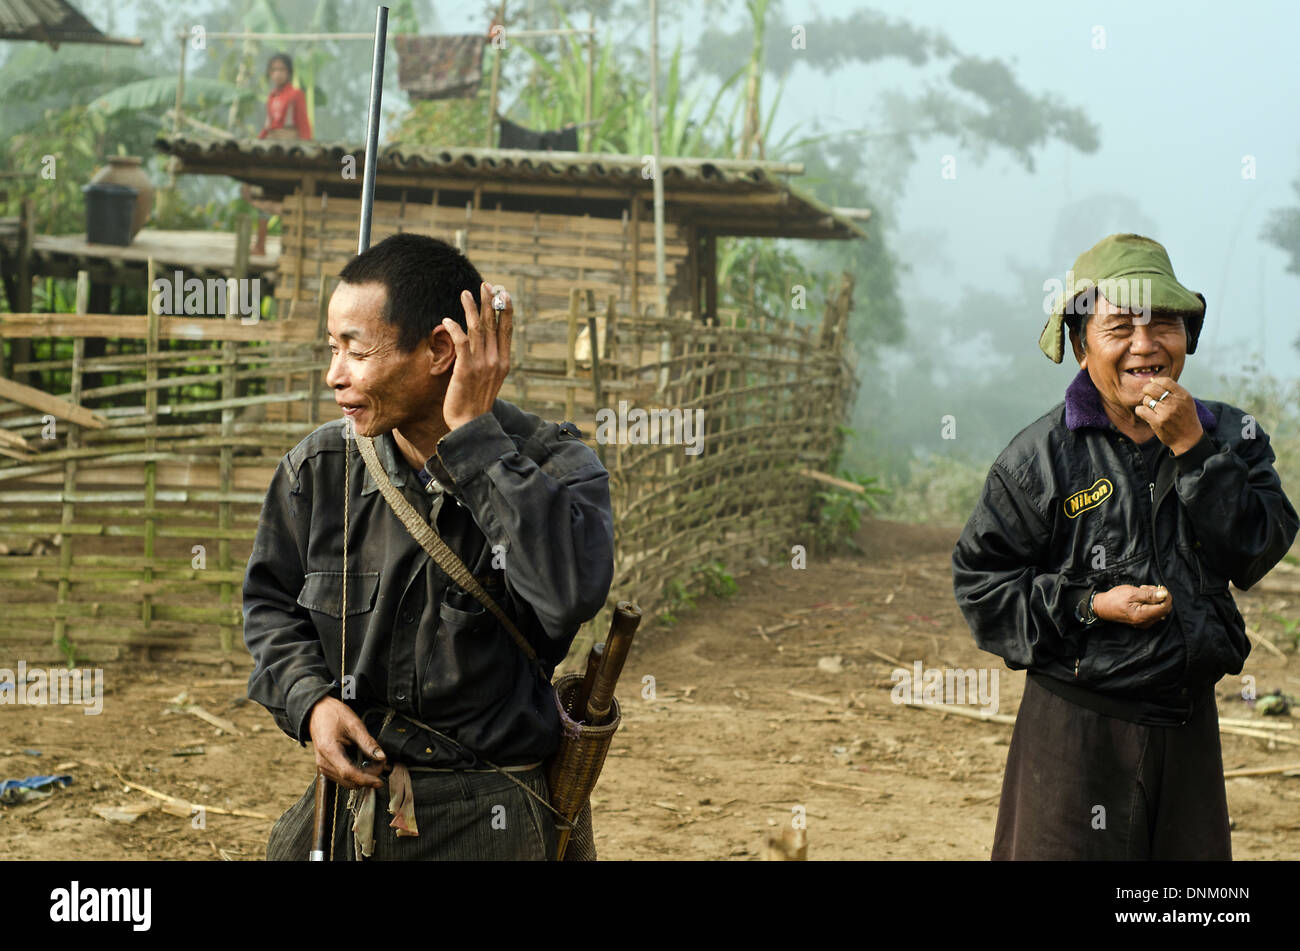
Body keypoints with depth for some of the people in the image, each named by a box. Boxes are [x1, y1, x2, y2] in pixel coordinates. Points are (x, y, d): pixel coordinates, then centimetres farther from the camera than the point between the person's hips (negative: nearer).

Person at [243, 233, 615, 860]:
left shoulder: (555, 466, -13)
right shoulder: (318, 468, -3)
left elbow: (573, 590, -34)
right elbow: (271, 601, 11)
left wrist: (474, 436, -29)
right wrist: (309, 699, -8)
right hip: (349, 795, 4)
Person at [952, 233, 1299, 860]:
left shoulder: (1230, 435, 4)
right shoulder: (1041, 456, -7)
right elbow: (979, 581, -4)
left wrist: (1194, 450, -16)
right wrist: (1090, 606, -15)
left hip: (1190, 723, 4)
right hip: (1076, 730, -4)